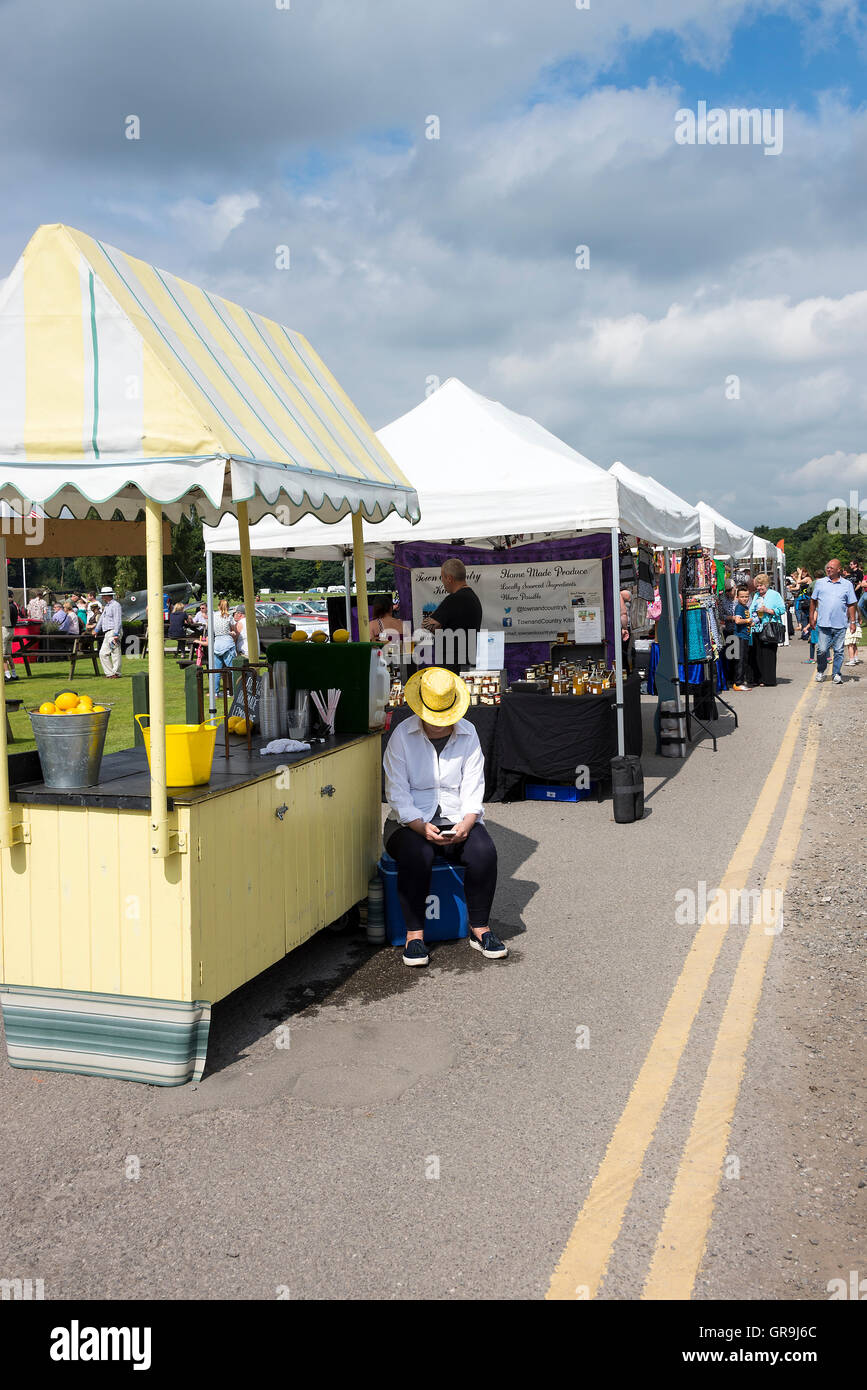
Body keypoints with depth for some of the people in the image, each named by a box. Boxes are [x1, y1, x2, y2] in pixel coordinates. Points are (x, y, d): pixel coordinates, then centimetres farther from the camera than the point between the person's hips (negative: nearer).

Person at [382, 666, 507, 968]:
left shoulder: (468, 735, 4)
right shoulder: (402, 735, -4)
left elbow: (473, 789, 1)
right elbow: (397, 795, -8)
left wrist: (466, 823, -19)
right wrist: (423, 828, -23)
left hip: (457, 819, 2)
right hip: (411, 822, -2)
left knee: (484, 850, -28)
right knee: (416, 856, -35)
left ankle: (479, 928, -10)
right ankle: (414, 934, -18)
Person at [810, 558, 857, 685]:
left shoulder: (847, 584, 7)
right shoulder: (820, 583, 8)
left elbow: (851, 604, 8)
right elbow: (813, 601, 13)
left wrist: (852, 621, 3)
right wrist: (812, 618, 10)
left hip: (840, 624, 0)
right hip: (823, 623, 0)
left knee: (839, 650, 3)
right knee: (822, 650, -2)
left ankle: (837, 674, 13)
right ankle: (820, 671, 18)